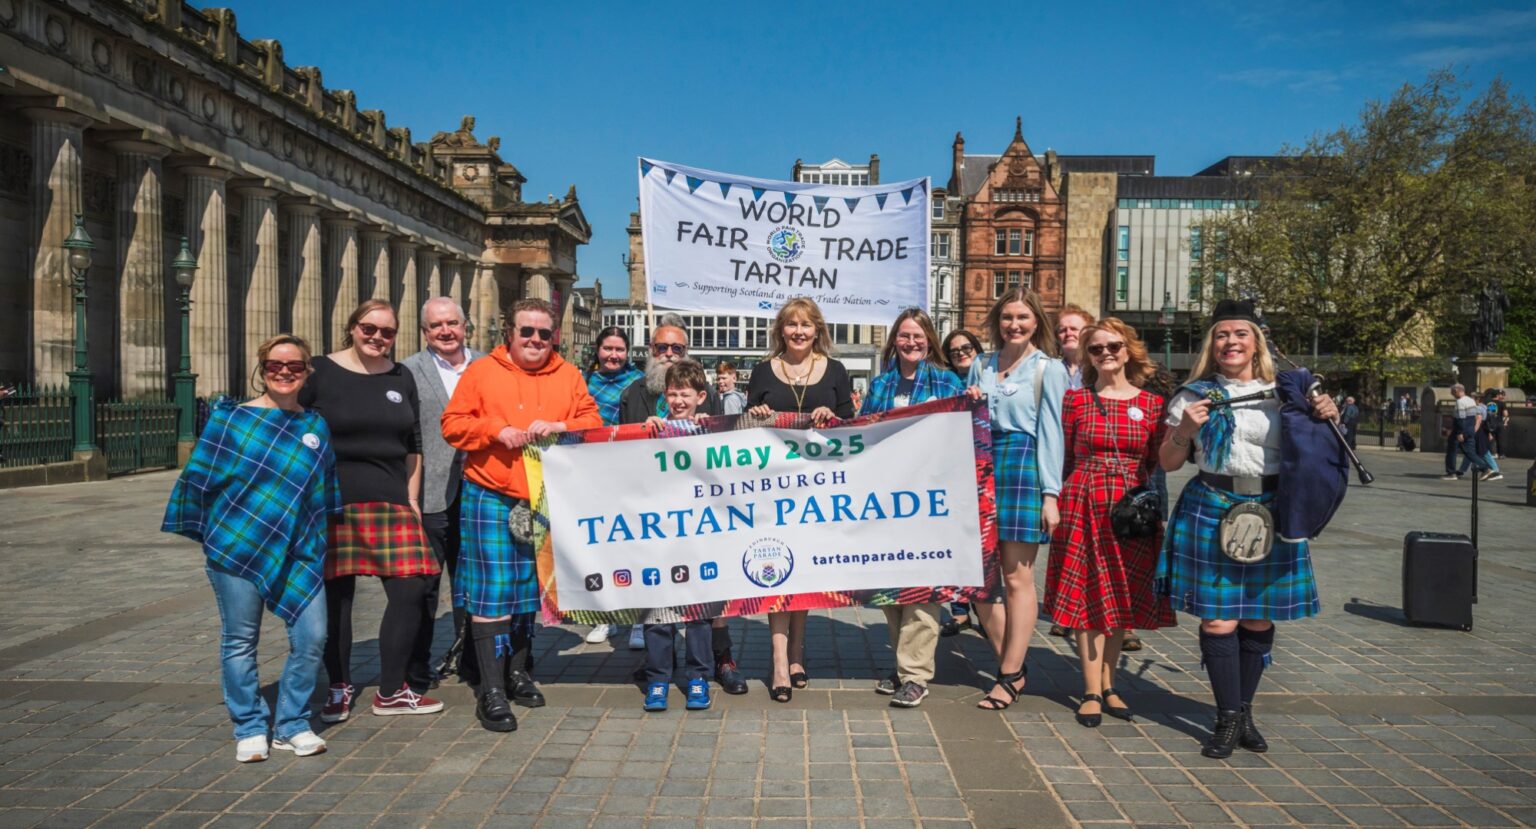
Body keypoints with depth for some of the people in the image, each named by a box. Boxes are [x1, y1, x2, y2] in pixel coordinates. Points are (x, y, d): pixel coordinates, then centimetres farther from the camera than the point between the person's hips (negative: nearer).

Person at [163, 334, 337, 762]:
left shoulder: (316, 428, 10)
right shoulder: (232, 418, -1)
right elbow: (201, 478, 2)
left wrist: (317, 542, 16)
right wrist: (210, 532, 2)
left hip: (297, 551, 3)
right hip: (236, 545, -3)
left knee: (311, 638, -2)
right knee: (240, 641, 5)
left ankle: (293, 725, 16)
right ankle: (249, 729, 21)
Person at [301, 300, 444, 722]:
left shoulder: (401, 378, 13)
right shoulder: (321, 372, 1)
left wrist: (412, 499, 9)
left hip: (391, 503, 3)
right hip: (333, 503, -3)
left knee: (410, 590, -4)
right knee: (336, 595, 3)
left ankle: (391, 691, 11)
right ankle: (340, 688, 22)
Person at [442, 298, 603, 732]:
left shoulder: (568, 376, 7)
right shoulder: (481, 372, 0)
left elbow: (593, 422, 3)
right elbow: (453, 424, -3)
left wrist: (561, 426, -16)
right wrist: (497, 430, -18)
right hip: (491, 499, -3)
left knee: (530, 587, 15)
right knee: (492, 591, -6)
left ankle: (517, 670, 32)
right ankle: (491, 692, -1)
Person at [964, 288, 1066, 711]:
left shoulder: (1048, 368, 2)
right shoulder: (981, 365, 15)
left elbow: (1051, 432, -3)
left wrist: (1051, 493, -9)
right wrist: (968, 405, -1)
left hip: (1023, 467, -5)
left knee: (1017, 579, -1)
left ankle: (1009, 677, 8)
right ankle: (1013, 665, 19)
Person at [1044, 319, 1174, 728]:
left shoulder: (1152, 403, 5)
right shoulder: (1075, 399, 3)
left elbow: (1157, 464, 7)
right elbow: (1065, 458, 5)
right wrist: (1058, 500, -2)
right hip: (1084, 505, -1)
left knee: (1121, 599, 9)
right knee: (1088, 598, 1)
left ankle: (1107, 683, 23)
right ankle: (1092, 691, 8)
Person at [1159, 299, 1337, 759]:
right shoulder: (1195, 396, 4)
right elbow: (1168, 463, 6)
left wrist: (1326, 421, -5)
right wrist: (1184, 432, -12)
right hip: (1211, 512, -2)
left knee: (1259, 619, 7)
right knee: (1218, 618, -3)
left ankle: (1245, 712, 24)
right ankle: (1229, 718, 10)